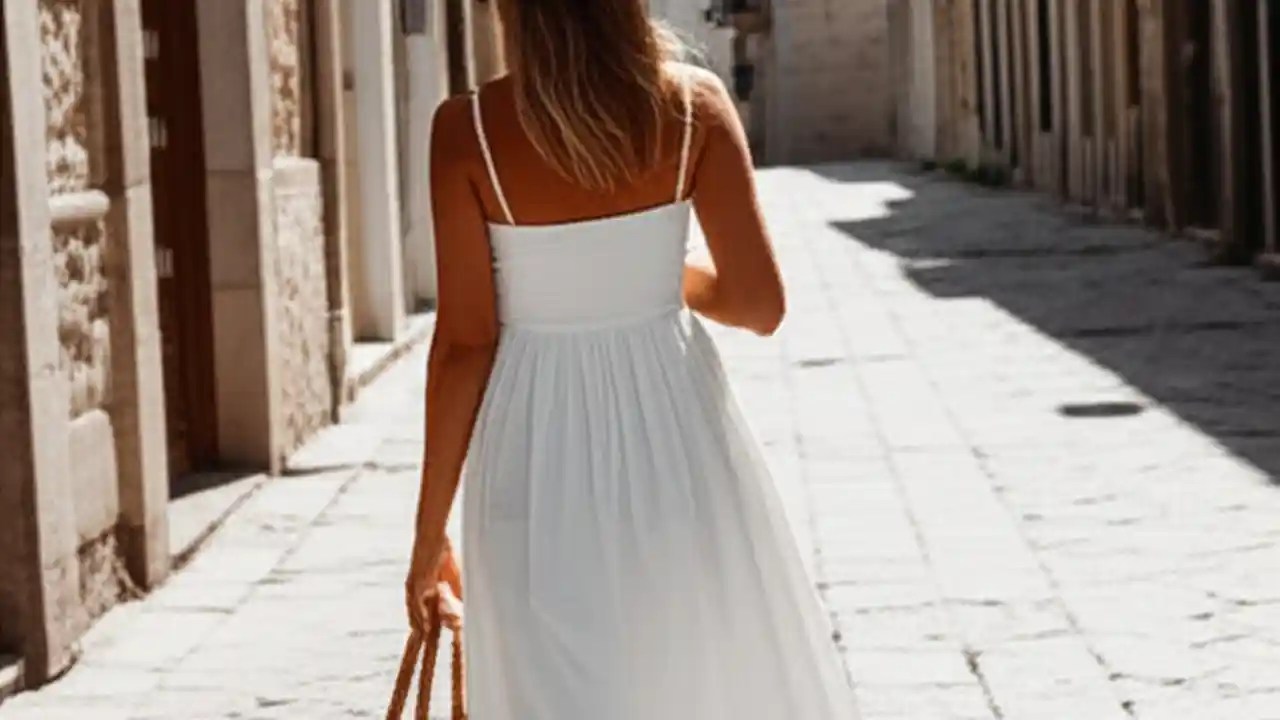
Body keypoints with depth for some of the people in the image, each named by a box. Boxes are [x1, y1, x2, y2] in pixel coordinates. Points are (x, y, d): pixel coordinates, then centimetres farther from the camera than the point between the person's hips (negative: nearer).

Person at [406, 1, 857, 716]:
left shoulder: (466, 129, -10)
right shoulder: (694, 102, -6)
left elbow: (465, 342, -9)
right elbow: (759, 303, -6)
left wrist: (432, 530, -1)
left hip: (541, 467, -1)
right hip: (674, 444, 1)